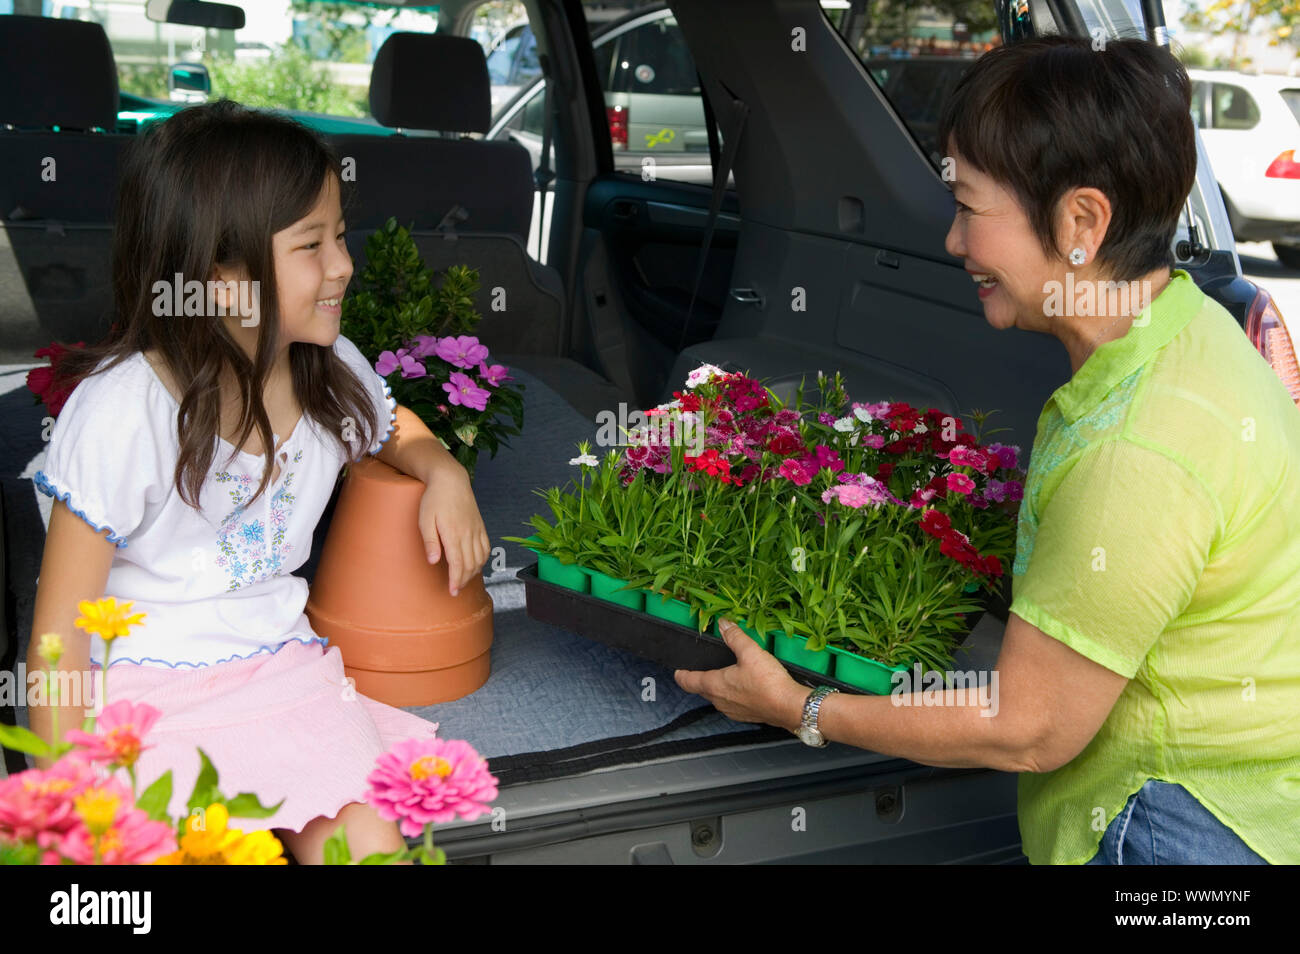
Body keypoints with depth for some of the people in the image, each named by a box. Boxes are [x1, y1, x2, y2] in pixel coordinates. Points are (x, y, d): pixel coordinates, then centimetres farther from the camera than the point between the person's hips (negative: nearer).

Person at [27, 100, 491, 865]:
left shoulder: (330, 374, 1)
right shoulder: (125, 409, -18)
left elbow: (397, 427, 27)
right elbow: (62, 630, -13)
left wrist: (443, 473, 3)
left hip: (282, 666, 5)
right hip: (147, 690, -4)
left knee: (371, 843, -17)